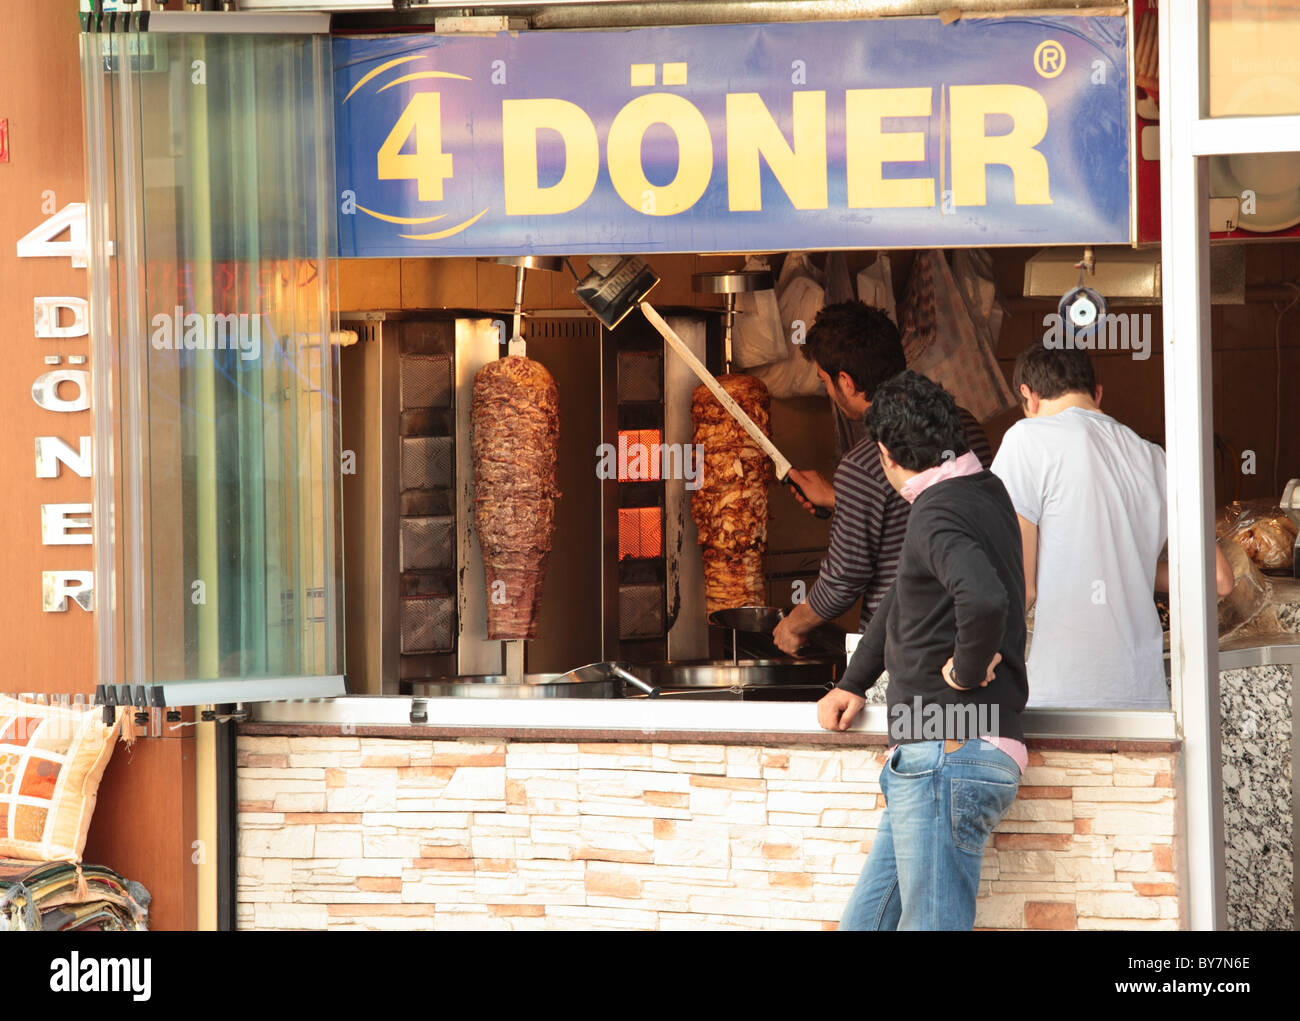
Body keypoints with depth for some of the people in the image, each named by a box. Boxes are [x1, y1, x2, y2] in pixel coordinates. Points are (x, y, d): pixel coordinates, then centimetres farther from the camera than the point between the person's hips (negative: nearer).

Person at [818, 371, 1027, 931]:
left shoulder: (940, 515, -14)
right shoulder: (985, 492, 18)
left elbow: (984, 600, -36)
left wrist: (966, 669, -17)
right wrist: (854, 683, 31)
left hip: (949, 758, -10)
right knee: (864, 923, 13)